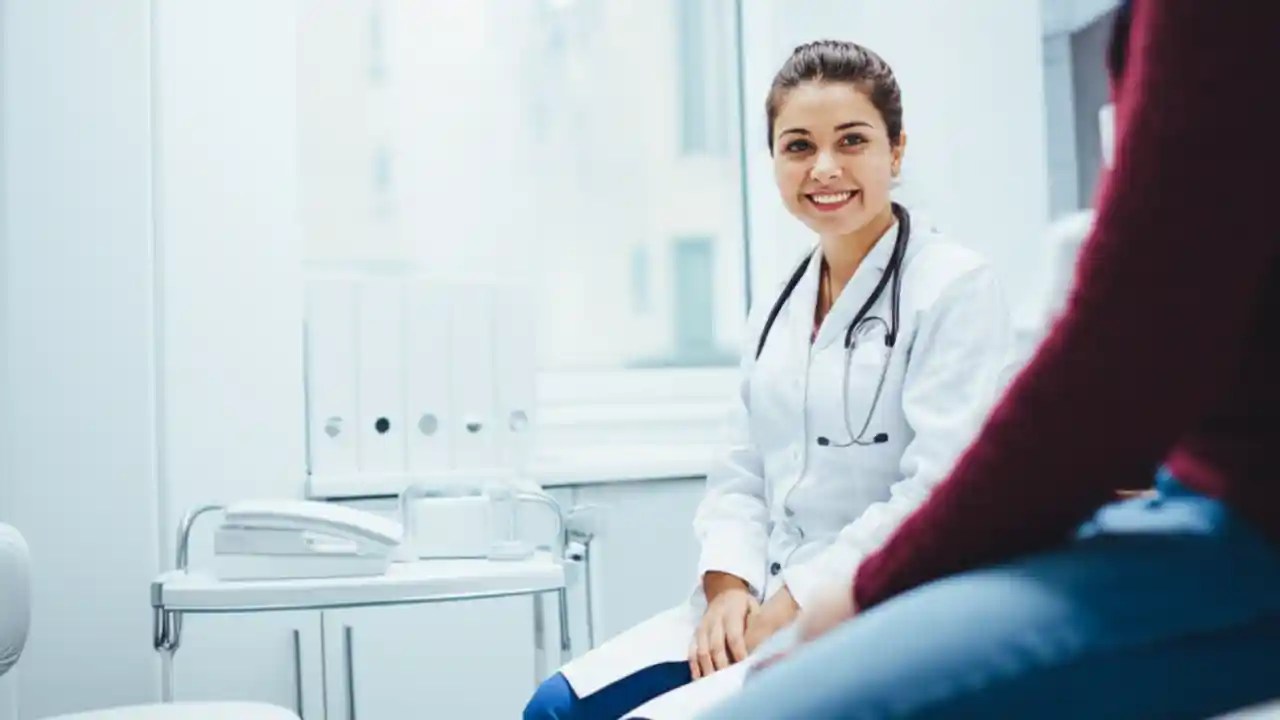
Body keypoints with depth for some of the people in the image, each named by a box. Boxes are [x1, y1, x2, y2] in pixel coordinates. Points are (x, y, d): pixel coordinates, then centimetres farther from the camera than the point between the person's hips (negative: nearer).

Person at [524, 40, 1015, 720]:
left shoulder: (956, 287, -6)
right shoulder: (779, 306, 15)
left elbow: (937, 491, -15)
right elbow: (740, 472, 12)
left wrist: (790, 609, -17)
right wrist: (728, 588, -7)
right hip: (762, 604, 6)